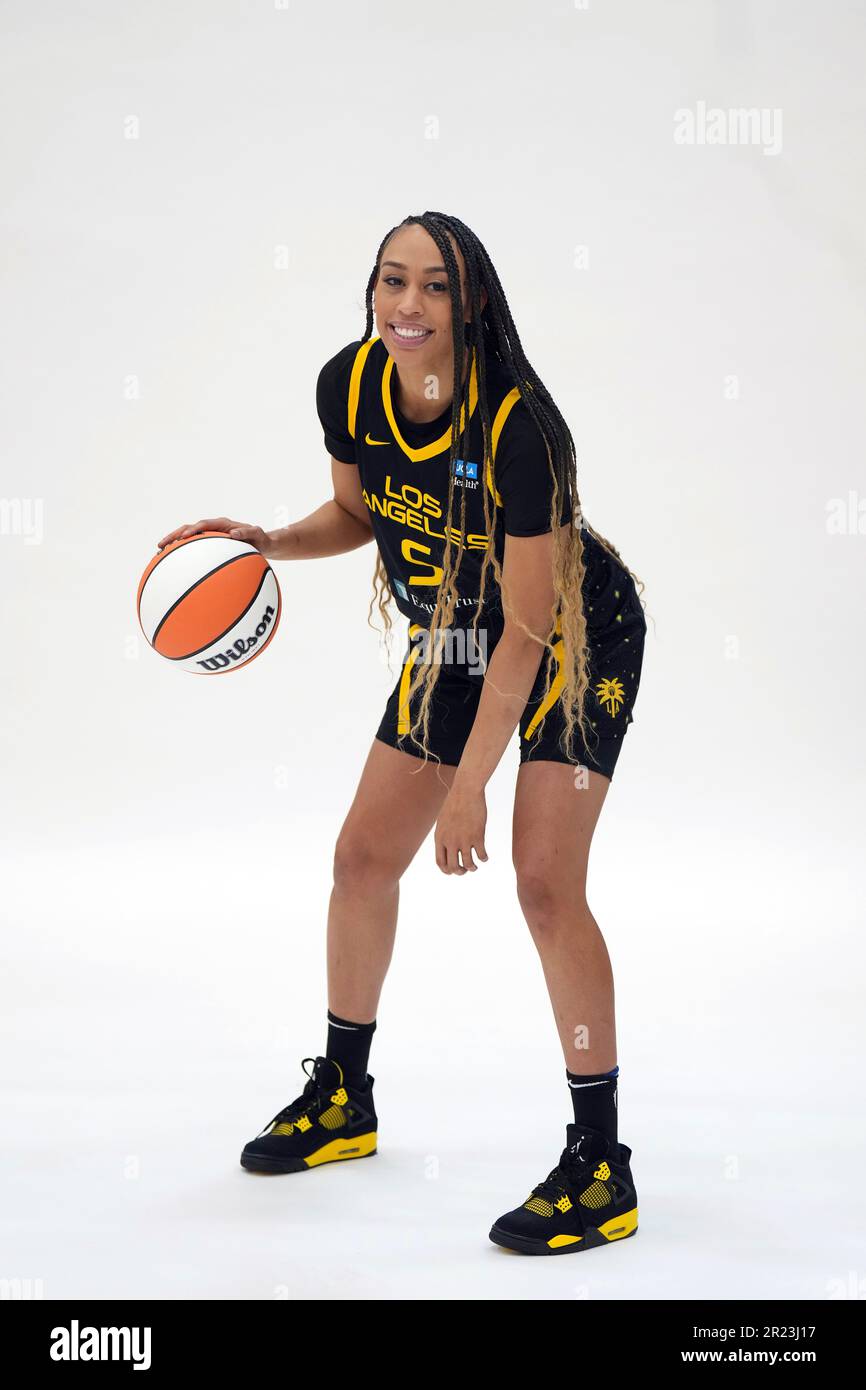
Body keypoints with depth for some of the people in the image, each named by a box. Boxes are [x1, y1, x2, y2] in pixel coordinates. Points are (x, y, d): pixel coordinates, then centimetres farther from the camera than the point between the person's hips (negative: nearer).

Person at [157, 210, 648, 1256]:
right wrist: (271, 543, -12)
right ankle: (343, 1099, 28)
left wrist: (471, 784, -26)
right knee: (363, 855, 8)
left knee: (544, 880, -18)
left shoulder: (515, 424, -31)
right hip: (450, 637, 7)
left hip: (578, 636, -7)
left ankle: (601, 1166, -7)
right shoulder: (348, 388, -13)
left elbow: (529, 626, -28)